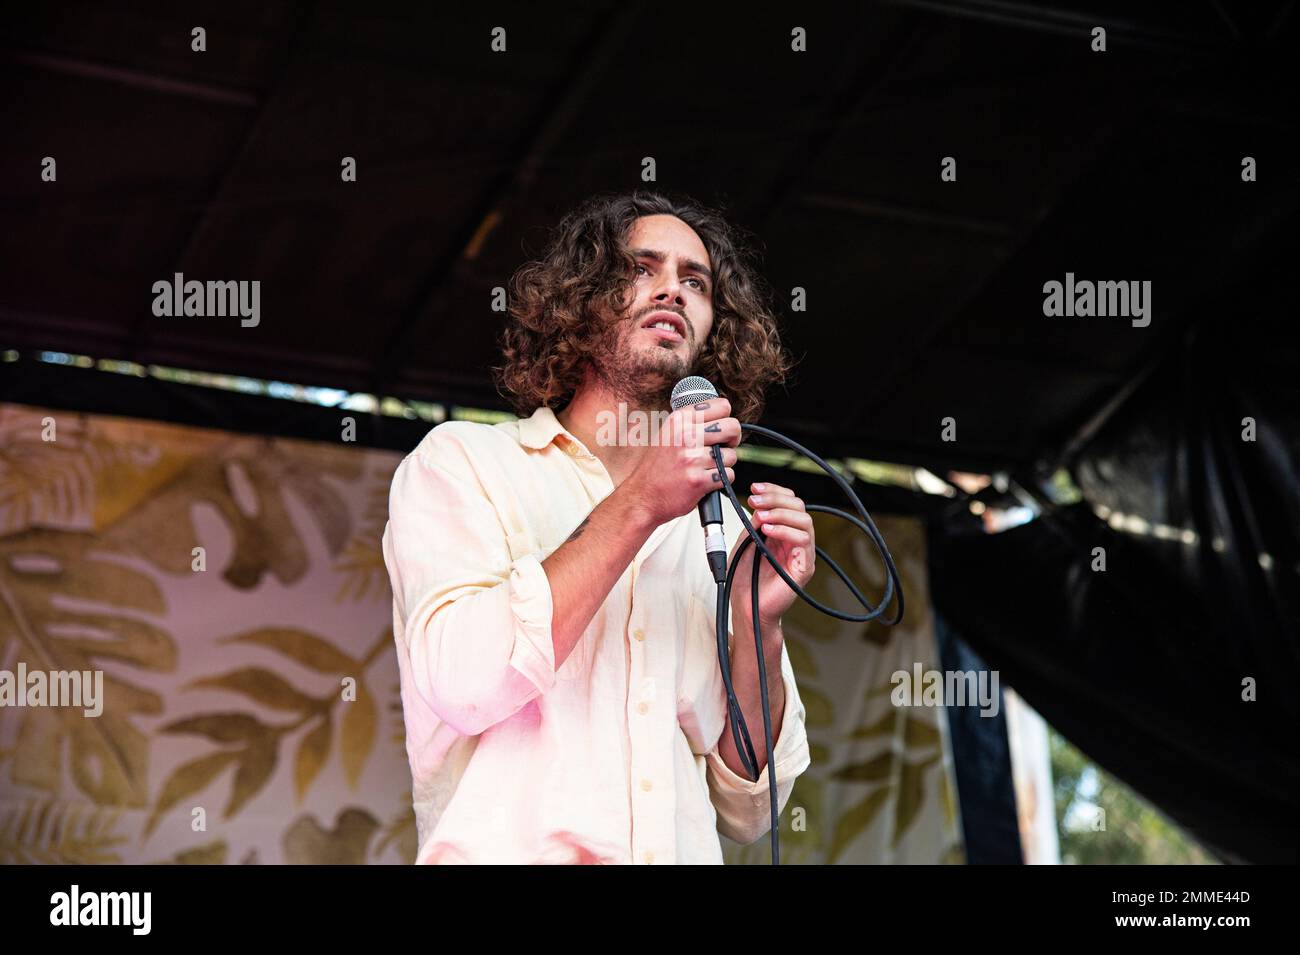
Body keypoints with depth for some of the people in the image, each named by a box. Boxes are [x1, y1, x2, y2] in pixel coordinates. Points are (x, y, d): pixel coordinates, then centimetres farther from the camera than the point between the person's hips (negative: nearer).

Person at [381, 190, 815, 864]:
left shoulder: (721, 529, 14)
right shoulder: (462, 459, 6)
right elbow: (463, 681, -11)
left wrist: (760, 622, -2)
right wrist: (637, 507, -10)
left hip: (684, 854, 3)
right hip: (511, 851, -2)